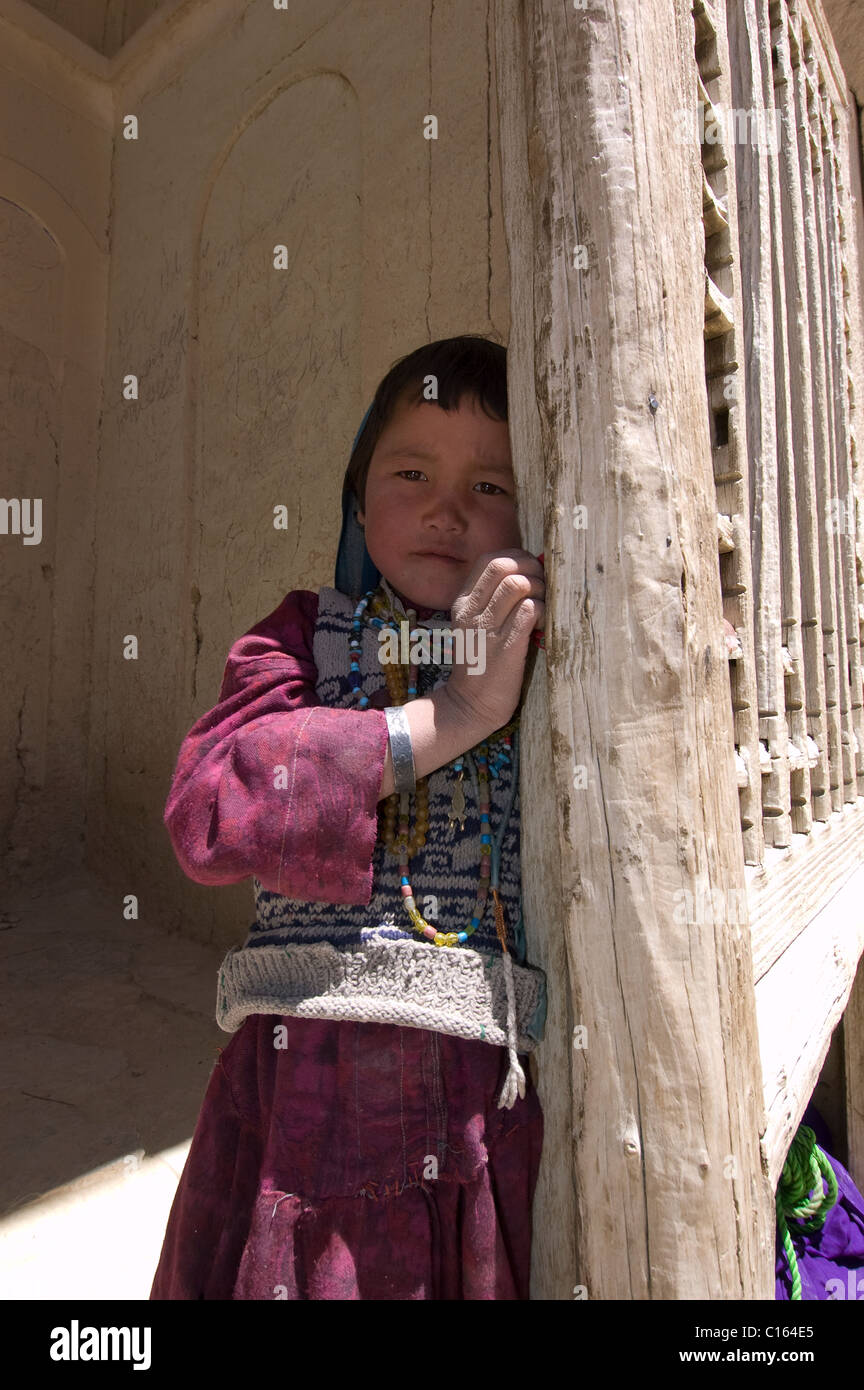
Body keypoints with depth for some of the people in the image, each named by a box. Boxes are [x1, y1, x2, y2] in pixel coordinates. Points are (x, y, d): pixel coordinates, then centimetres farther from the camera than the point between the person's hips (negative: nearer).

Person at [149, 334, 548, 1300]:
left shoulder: (549, 665, 5)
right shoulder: (307, 636, 2)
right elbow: (206, 812, -17)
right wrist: (449, 714, -18)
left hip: (485, 1099, 2)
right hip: (301, 1072, 0)